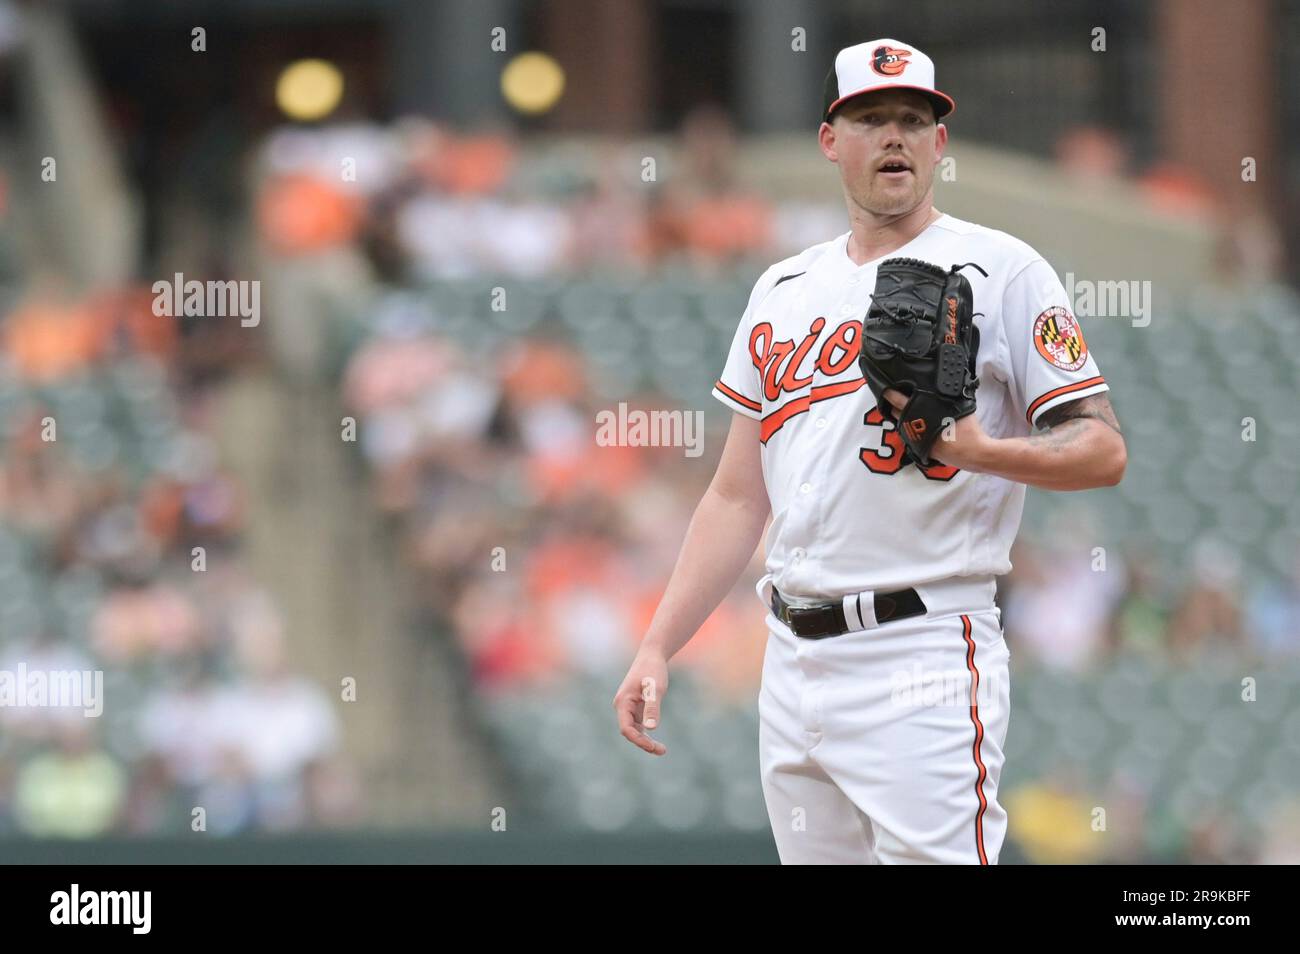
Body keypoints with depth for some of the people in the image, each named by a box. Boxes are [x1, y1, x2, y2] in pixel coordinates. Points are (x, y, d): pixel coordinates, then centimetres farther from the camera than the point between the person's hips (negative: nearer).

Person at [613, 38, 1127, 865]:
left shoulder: (1001, 270, 0)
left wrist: (981, 451, -24)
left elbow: (1103, 451, -5)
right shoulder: (783, 291, 18)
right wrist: (657, 649, 12)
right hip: (793, 664, 6)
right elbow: (740, 496, 20)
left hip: (924, 663, -6)